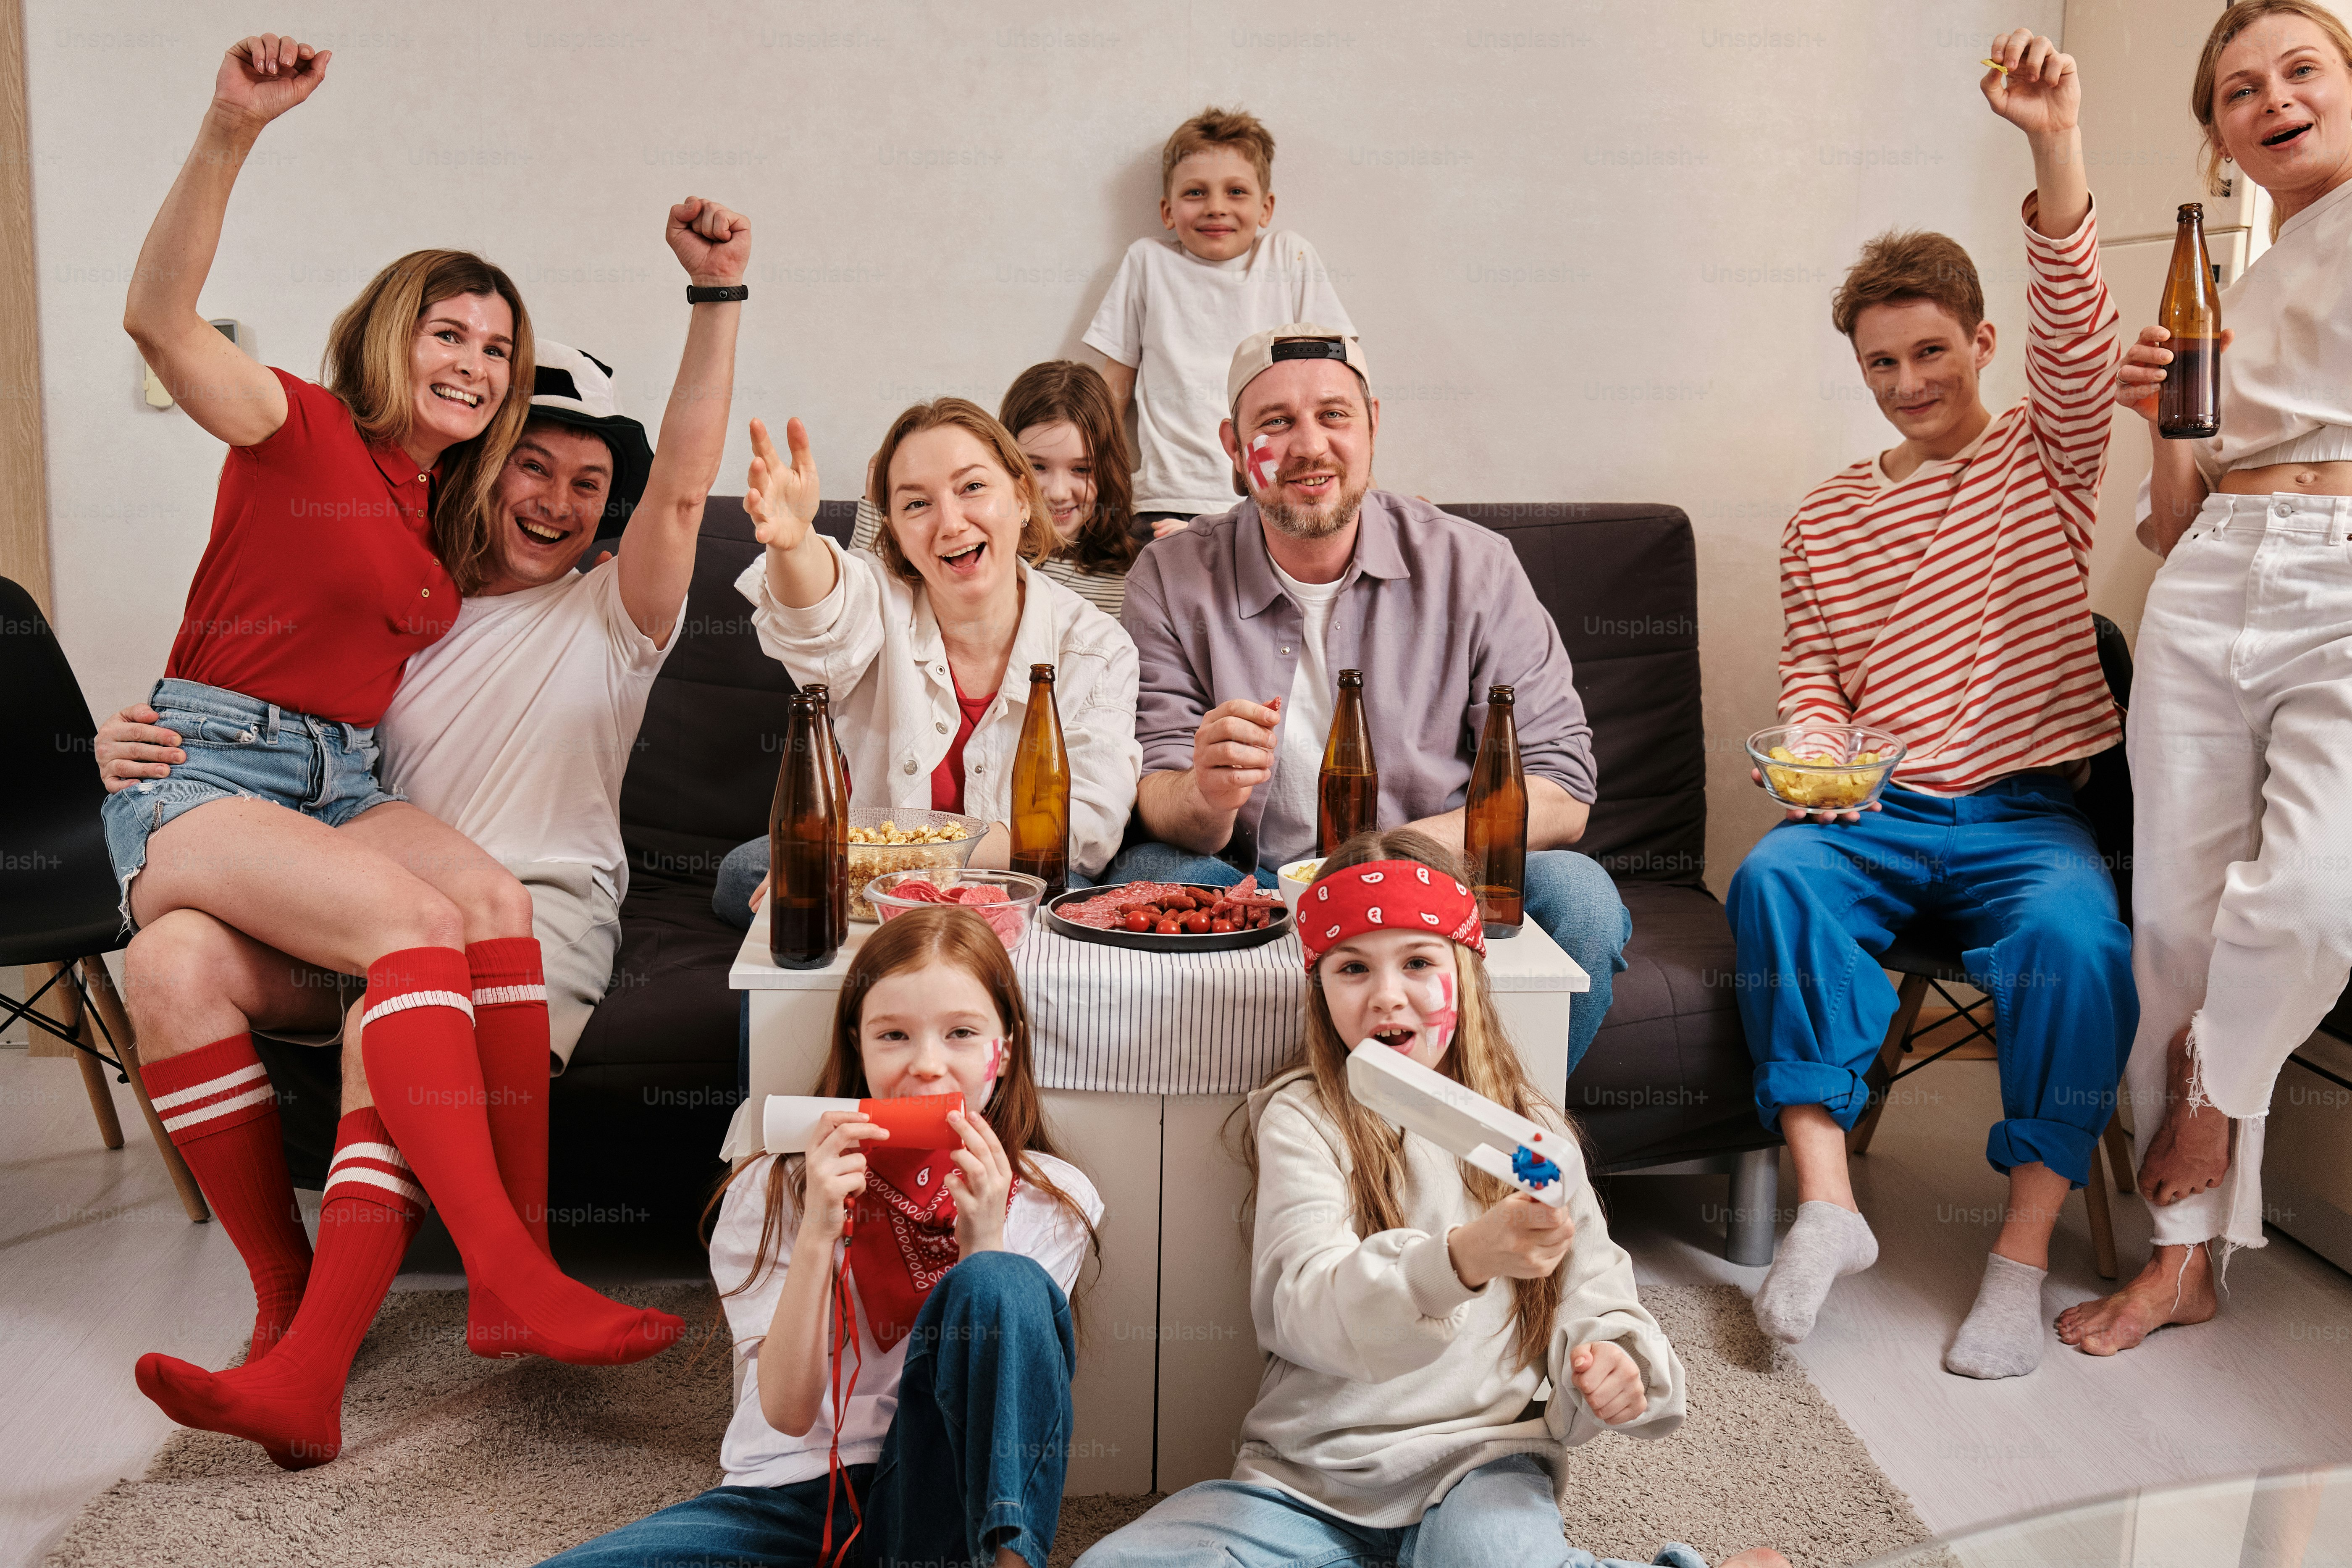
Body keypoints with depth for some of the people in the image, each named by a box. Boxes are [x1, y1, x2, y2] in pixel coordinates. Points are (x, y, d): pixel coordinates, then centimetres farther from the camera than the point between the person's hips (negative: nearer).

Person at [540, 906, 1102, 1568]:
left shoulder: (1054, 1202, 2)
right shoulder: (774, 1191, 1)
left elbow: (1002, 1407, -3)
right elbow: (788, 1413, -7)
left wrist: (984, 1240, -17)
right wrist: (817, 1234, -20)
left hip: (939, 1503, -1)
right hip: (789, 1503, 2)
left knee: (1002, 1285, -27)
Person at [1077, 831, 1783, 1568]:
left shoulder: (1531, 1131, 7)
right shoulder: (1301, 1119, -4)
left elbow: (1590, 1292, 12)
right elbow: (1307, 1309, -20)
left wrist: (1610, 1359, -13)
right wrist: (1462, 1259, -37)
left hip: (1479, 1457, -1)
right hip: (1312, 1472, 2)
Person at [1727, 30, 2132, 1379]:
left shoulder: (2046, 458, 8)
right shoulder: (1826, 523, 14)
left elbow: (2078, 334, -11)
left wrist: (2057, 151, -24)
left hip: (2025, 812, -1)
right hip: (1876, 811, 2)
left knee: (2076, 934, -32)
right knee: (1775, 876, -30)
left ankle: (2025, 1251, -20)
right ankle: (1826, 1203, -31)